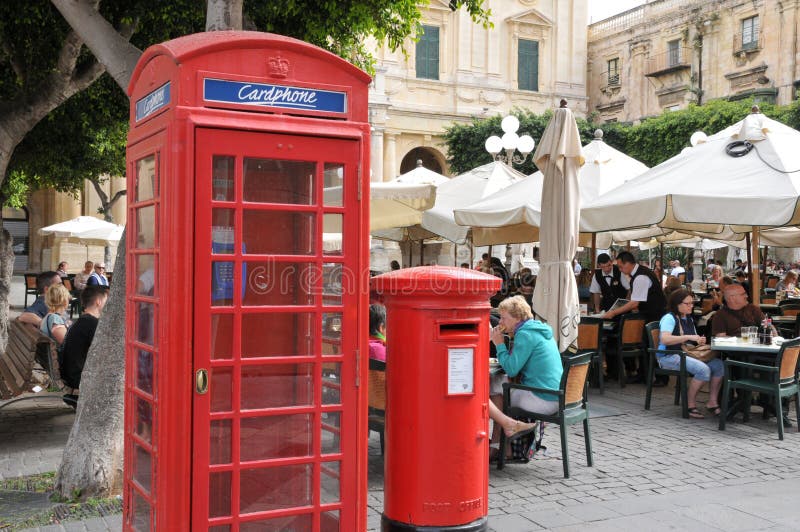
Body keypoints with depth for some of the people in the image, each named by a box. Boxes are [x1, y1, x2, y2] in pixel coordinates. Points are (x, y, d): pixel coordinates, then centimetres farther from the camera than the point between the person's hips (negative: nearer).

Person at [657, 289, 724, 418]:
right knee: (703, 369, -30)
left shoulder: (689, 319, 19)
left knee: (719, 365, -15)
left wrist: (699, 341, 6)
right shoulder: (669, 318, -8)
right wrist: (689, 337, -27)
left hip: (687, 354, 8)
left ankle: (712, 402, -5)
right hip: (669, 357, -8)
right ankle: (690, 405, -15)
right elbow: (664, 339, -24)